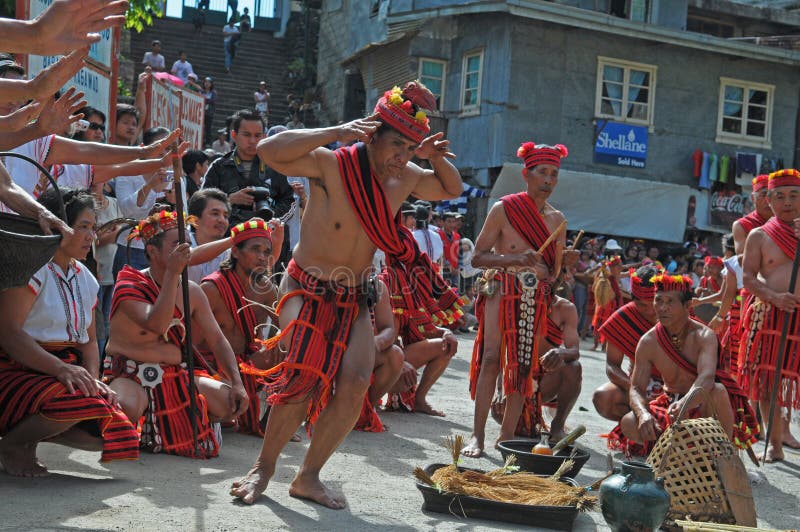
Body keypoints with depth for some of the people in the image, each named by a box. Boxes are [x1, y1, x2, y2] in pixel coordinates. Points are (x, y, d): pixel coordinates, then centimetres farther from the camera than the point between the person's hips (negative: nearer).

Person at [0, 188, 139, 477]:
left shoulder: (85, 278, 16)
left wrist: (92, 377, -4)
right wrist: (62, 369, -31)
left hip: (67, 373, 7)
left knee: (116, 429, -15)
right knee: (75, 401, -36)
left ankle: (31, 434, 7)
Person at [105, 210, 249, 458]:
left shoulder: (192, 292, 6)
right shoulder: (129, 286, -13)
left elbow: (217, 339, 7)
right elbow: (157, 325, -32)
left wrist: (237, 384, -6)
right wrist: (172, 273, -31)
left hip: (176, 377, 6)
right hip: (129, 375, -6)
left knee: (233, 403, -7)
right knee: (125, 406, -40)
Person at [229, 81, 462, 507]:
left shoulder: (403, 179, 0)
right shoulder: (331, 164, -17)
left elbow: (451, 189, 19)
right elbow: (269, 150, -31)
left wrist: (437, 159, -4)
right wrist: (335, 132, -35)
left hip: (353, 300, 5)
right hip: (307, 290, -5)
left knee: (356, 384, -11)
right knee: (307, 376, -23)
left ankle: (308, 476, 4)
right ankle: (264, 467, -2)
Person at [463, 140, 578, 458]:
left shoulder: (556, 219, 13)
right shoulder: (504, 208, -1)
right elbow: (478, 257, -5)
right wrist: (515, 259, -18)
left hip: (537, 299, 5)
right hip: (502, 290, -4)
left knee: (525, 365, 2)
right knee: (491, 357, -14)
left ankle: (507, 436, 6)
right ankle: (477, 435, -14)